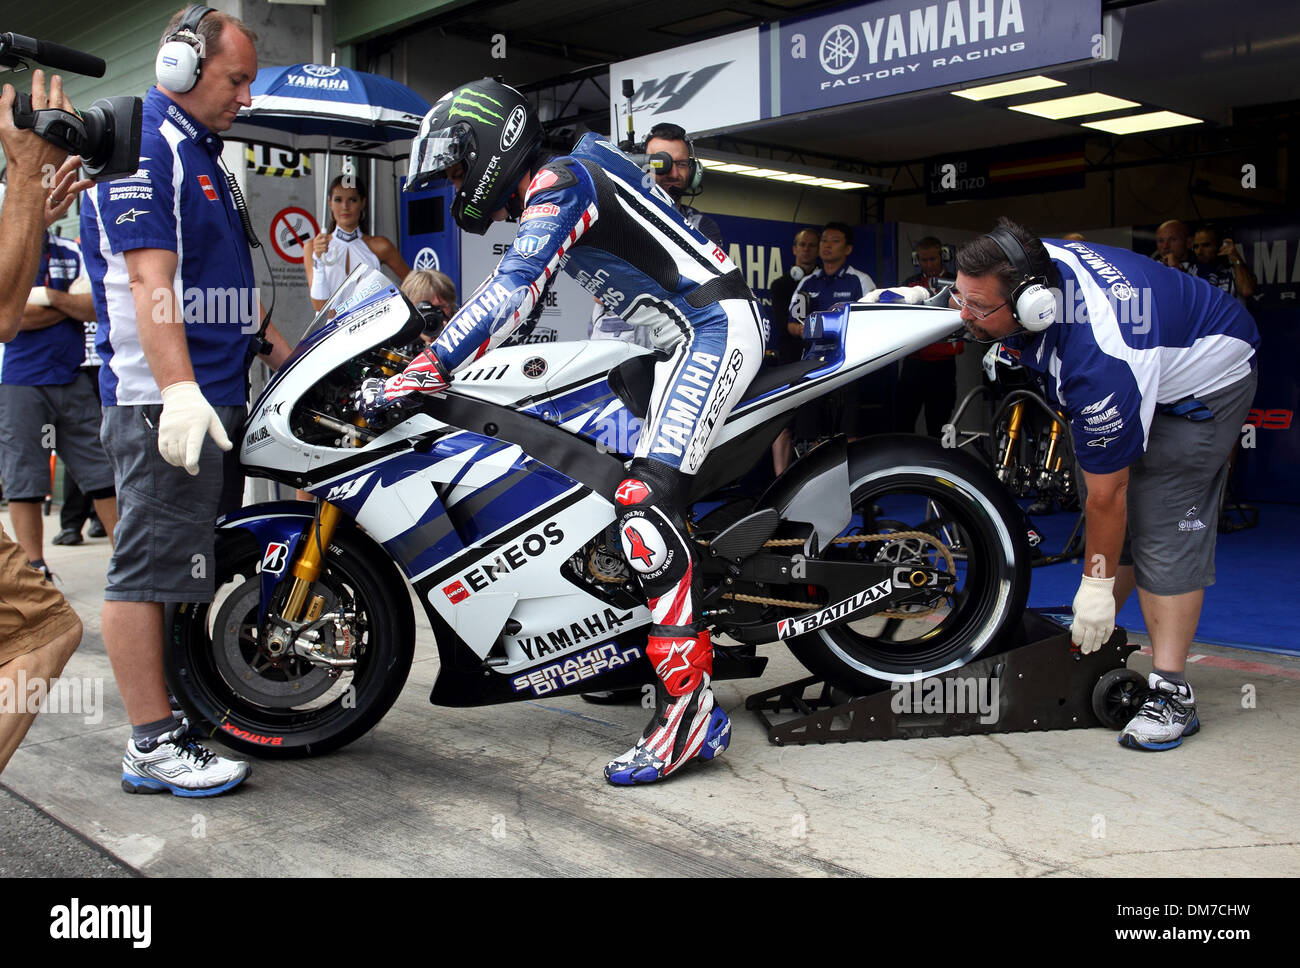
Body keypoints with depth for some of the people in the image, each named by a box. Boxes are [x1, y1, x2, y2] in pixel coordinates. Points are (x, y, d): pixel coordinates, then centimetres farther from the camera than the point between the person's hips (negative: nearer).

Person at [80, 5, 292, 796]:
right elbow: (149, 279, -21)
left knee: (205, 562, 15)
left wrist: (284, 352, 25)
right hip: (164, 402, -10)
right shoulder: (139, 145, -9)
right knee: (152, 565, -7)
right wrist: (179, 390, -30)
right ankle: (153, 745, -3)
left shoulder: (204, 153, 22)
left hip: (218, 396, 10)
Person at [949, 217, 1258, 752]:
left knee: (1165, 525, -17)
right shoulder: (1029, 265, -22)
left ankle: (1170, 692, -15)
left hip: (1203, 380, -9)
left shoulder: (1098, 363, -42)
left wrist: (1097, 586, -21)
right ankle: (1094, 645, 16)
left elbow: (1107, 494, -31)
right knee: (1111, 522, 6)